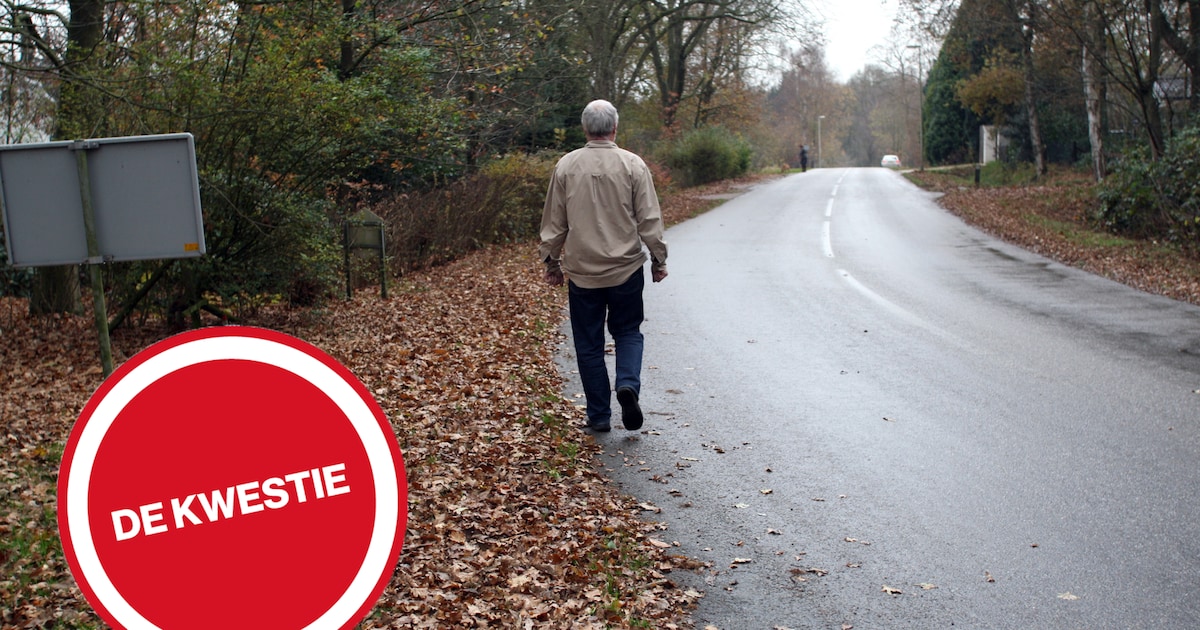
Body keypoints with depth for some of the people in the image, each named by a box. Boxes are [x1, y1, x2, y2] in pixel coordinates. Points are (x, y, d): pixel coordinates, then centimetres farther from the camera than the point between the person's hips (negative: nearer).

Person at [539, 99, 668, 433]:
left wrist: (551, 261, 14)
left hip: (581, 271, 1)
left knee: (589, 343, 10)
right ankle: (628, 384, -8)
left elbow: (553, 221, 4)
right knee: (628, 331, 17)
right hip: (626, 268, 0)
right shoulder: (632, 165, -6)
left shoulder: (566, 166, -2)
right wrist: (658, 259, 7)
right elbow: (650, 220, -4)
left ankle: (599, 415, 14)